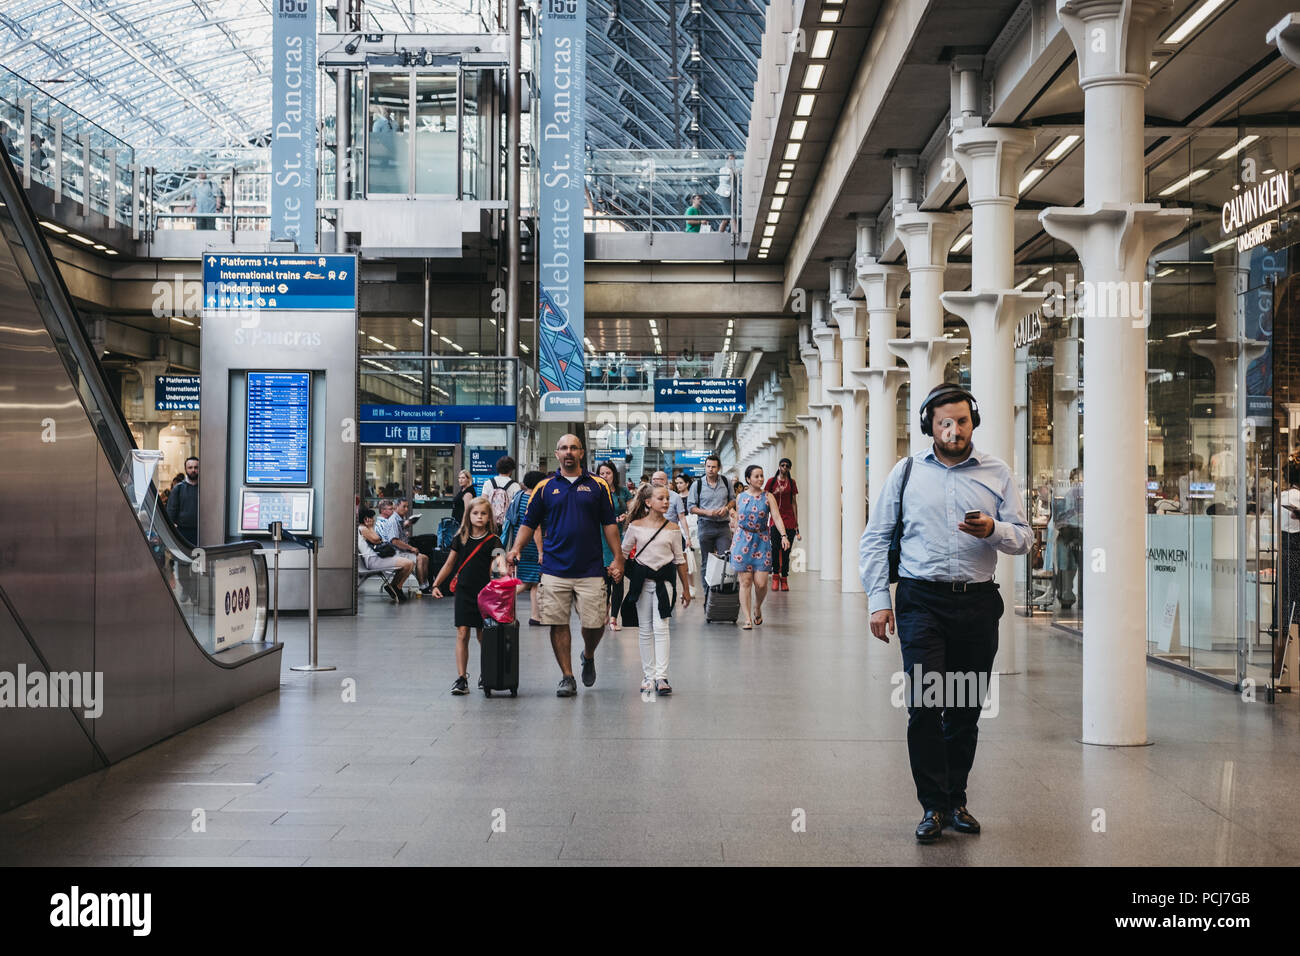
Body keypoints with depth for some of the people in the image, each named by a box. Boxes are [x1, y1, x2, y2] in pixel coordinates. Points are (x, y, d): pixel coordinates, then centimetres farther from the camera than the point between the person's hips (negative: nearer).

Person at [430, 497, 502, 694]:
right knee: (462, 634, -5)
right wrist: (436, 584, 7)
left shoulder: (493, 541, -2)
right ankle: (461, 678, -4)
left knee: (482, 636, 8)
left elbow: (495, 569, -5)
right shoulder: (461, 539, 5)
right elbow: (449, 564, 13)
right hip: (463, 591, 2)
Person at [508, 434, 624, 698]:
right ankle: (567, 677, 10)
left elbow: (609, 524, 7)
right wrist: (516, 549, -7)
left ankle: (588, 656, 30)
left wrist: (618, 559, 0)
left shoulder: (598, 486, 7)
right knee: (558, 624, 0)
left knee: (595, 624, -1)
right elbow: (529, 523, 8)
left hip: (590, 569, -1)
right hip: (555, 570, 1)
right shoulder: (545, 487, 7)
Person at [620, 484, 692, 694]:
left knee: (660, 627, -8)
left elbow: (679, 560, 8)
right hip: (641, 579, 1)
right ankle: (648, 675, 12)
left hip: (664, 579, -1)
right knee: (644, 629, 5)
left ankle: (661, 676, -10)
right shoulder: (636, 526, 1)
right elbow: (623, 553, 11)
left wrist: (686, 588, 10)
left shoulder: (672, 529, 2)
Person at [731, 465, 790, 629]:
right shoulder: (740, 497, 7)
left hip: (762, 541, -1)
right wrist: (734, 540, 15)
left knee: (761, 583, -5)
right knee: (745, 581, -3)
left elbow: (777, 517, -8)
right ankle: (747, 618, 2)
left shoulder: (768, 497, 2)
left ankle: (757, 608, 25)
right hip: (743, 540, 1)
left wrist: (784, 536, -22)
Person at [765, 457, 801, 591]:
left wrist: (796, 524, 6)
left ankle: (784, 579, 7)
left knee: (786, 551, 1)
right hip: (775, 519, -1)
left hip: (789, 521, 1)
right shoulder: (772, 481, 7)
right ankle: (775, 576, 5)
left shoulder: (792, 482, 9)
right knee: (775, 549, -9)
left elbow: (794, 503, 9)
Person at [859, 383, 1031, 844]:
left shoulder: (997, 473, 9)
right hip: (922, 601, -1)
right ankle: (934, 806, 1)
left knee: (966, 710, 8)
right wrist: (878, 599, 0)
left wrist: (993, 530, -15)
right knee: (923, 706, -10)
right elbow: (874, 538, 8)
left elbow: (1024, 537, 7)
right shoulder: (907, 471, 7)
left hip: (978, 603, 2)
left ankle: (956, 801, 22)